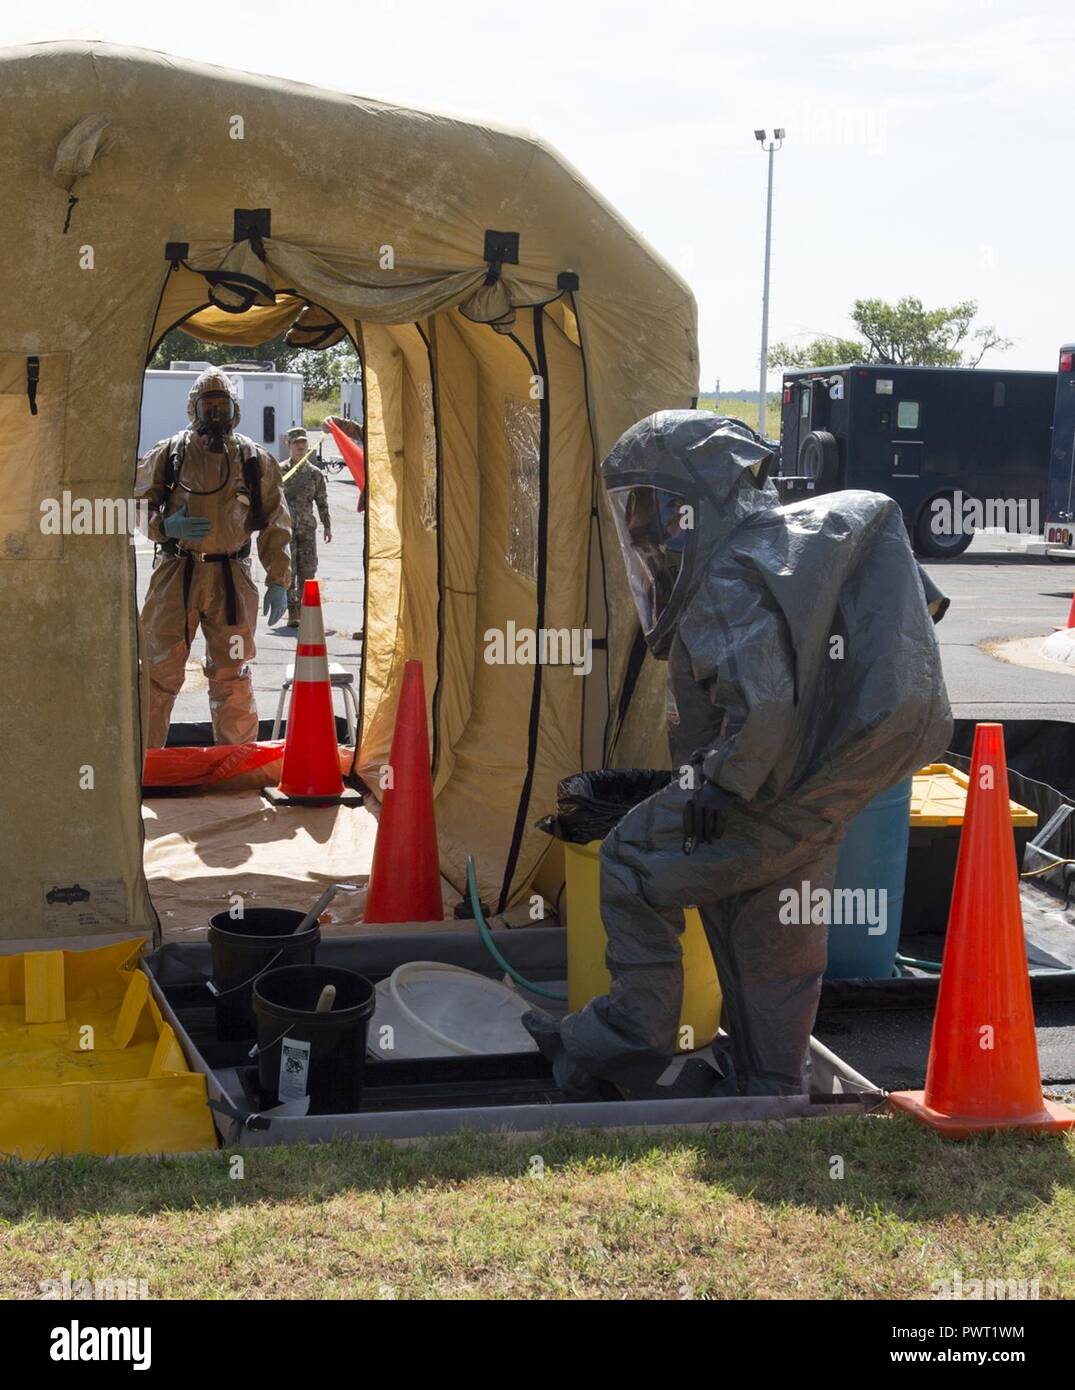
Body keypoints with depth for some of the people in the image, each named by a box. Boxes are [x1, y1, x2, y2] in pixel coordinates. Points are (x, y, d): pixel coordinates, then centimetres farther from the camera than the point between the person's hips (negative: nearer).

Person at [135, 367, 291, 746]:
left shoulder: (255, 460, 6)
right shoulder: (168, 453, 3)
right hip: (176, 573, -1)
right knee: (159, 671, 0)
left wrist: (278, 580, 4)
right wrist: (165, 526, -11)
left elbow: (275, 525, 10)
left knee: (232, 676, 7)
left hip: (231, 577, 1)